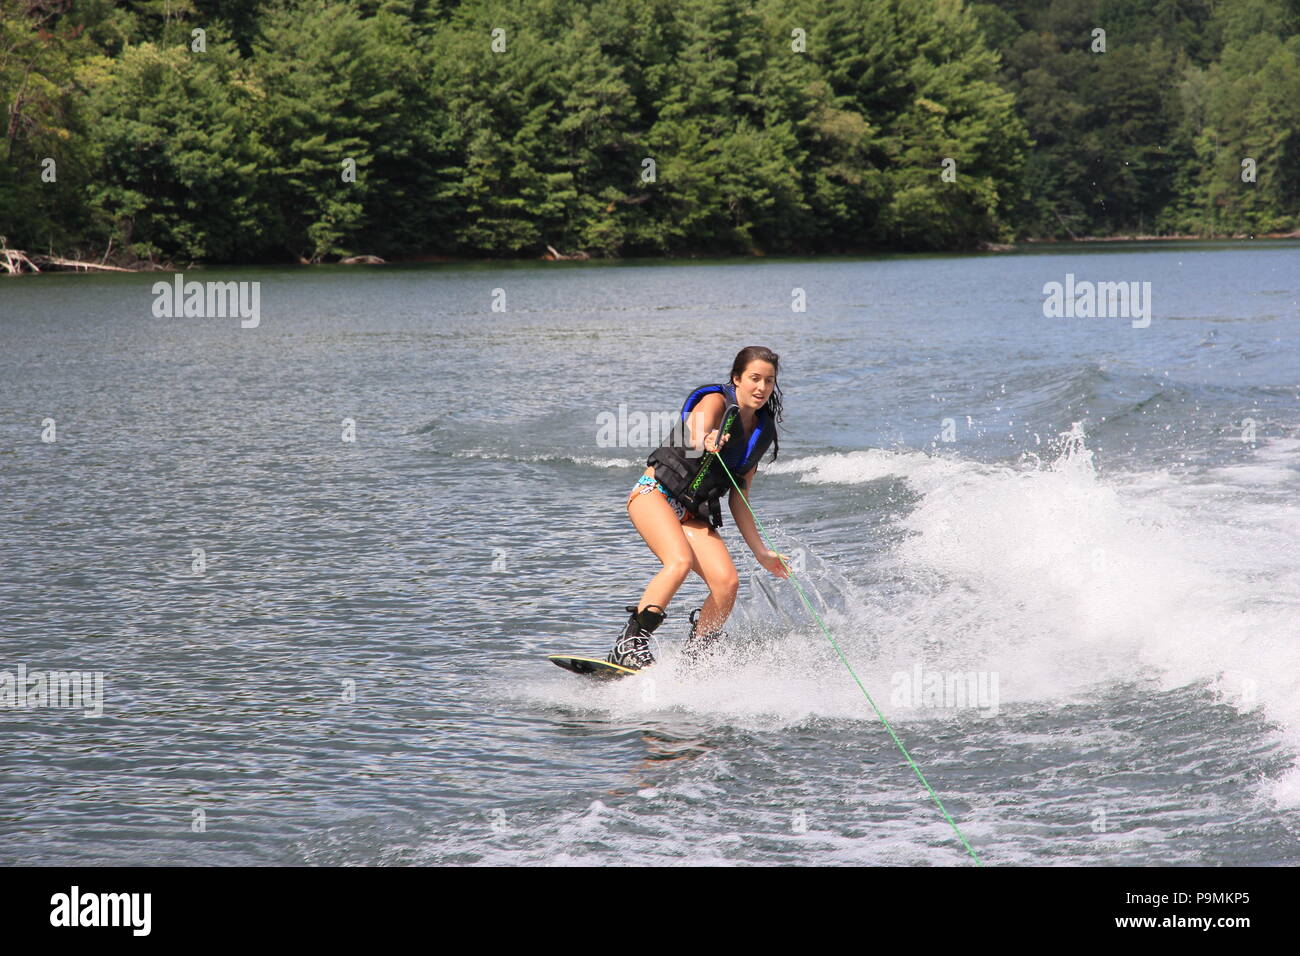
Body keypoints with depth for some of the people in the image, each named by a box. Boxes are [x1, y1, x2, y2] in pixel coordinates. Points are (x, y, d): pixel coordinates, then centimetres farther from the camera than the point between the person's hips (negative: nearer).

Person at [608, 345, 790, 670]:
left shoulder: (761, 432, 11)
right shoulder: (716, 401, -8)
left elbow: (738, 499, 17)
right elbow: (697, 435, -32)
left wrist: (760, 551, 15)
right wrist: (708, 444, -57)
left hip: (694, 513, 6)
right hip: (656, 493, -6)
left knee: (727, 581, -16)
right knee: (680, 561, -32)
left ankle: (692, 660, -3)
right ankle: (629, 645, -33)